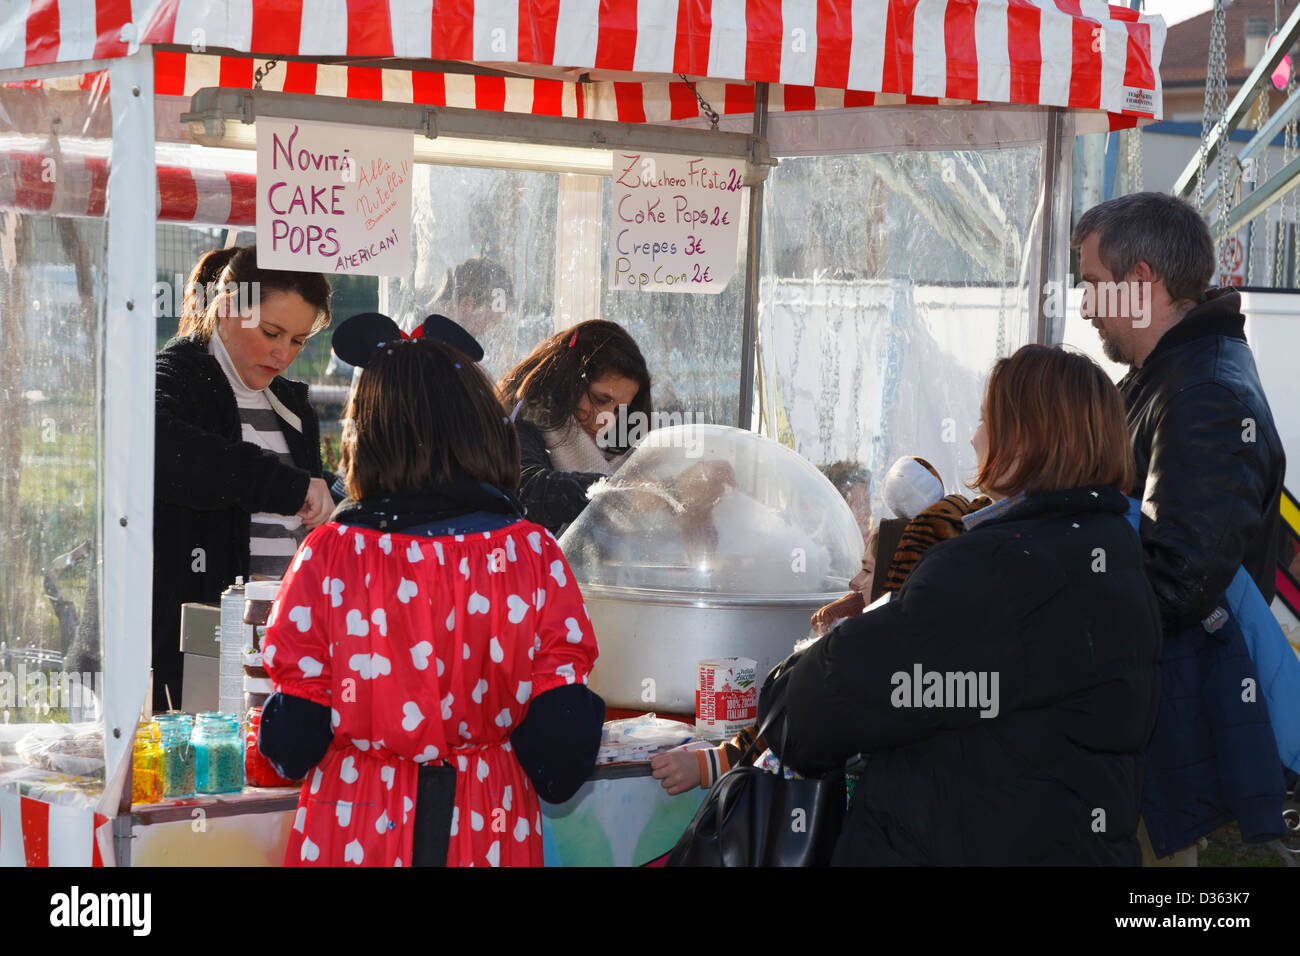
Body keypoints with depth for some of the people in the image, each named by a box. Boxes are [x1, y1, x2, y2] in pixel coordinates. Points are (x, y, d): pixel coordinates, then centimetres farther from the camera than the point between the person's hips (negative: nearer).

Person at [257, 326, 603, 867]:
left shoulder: (330, 554, -11)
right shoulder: (533, 554, -9)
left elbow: (292, 736, -7)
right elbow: (564, 724, -8)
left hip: (356, 829, -1)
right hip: (491, 830, 1)